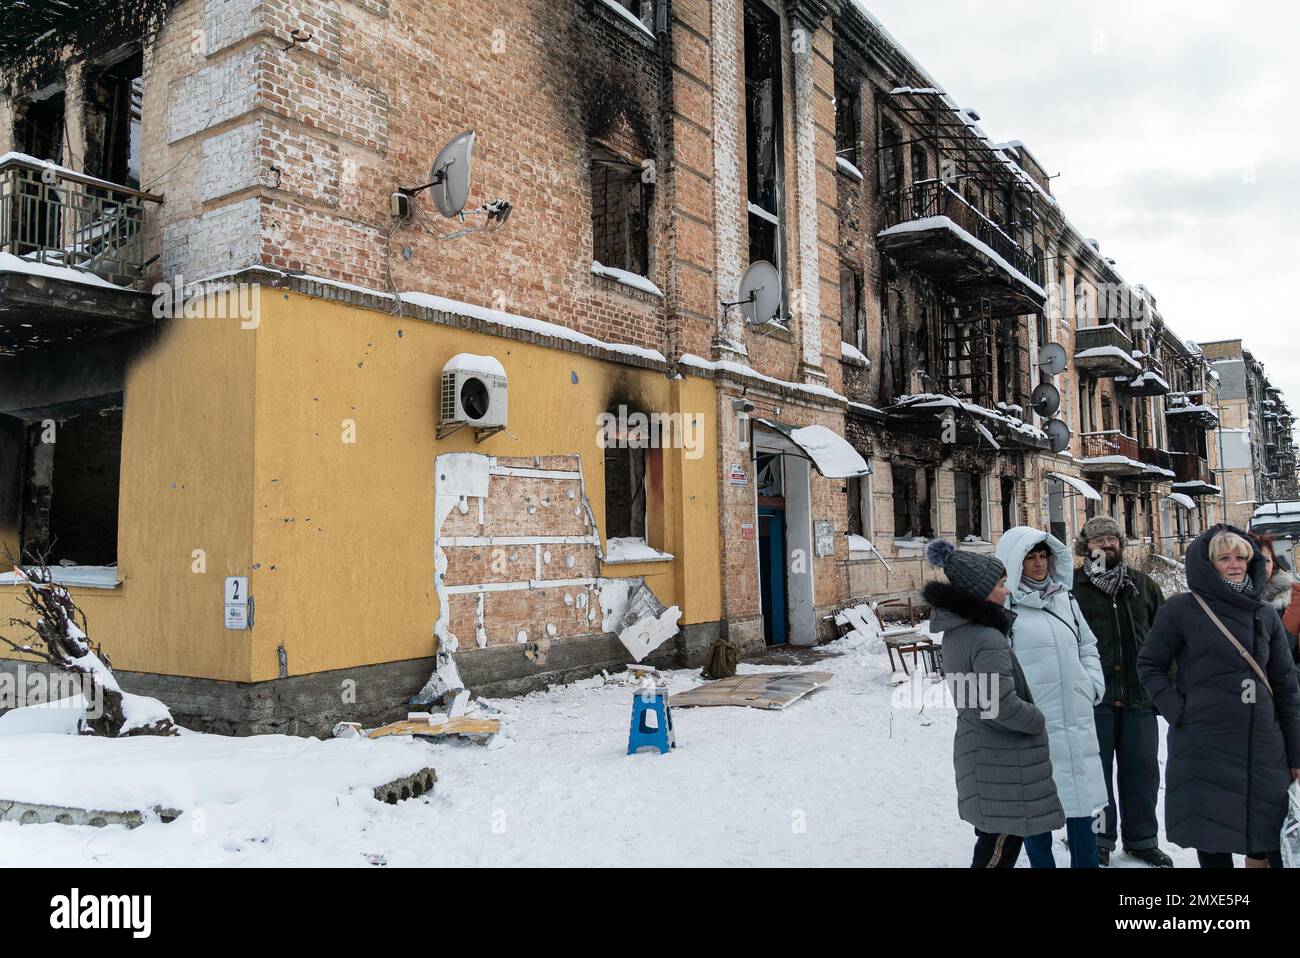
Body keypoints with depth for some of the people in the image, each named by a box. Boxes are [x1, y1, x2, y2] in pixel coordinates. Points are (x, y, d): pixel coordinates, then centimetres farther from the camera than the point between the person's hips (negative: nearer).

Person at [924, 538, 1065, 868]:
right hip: (1003, 765, -9)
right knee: (1000, 847, 1)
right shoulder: (987, 639, -24)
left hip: (977, 752, 9)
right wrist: (1037, 720, -10)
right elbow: (1003, 705, -27)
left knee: (993, 843, 21)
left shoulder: (956, 631, 5)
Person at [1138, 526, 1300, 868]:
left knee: (1270, 843, 8)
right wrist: (1177, 711, -9)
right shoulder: (1180, 609, -3)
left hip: (1263, 746, 3)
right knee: (1213, 839, 5)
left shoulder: (1265, 614, 8)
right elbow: (1150, 665, 3)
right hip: (1204, 747, -3)